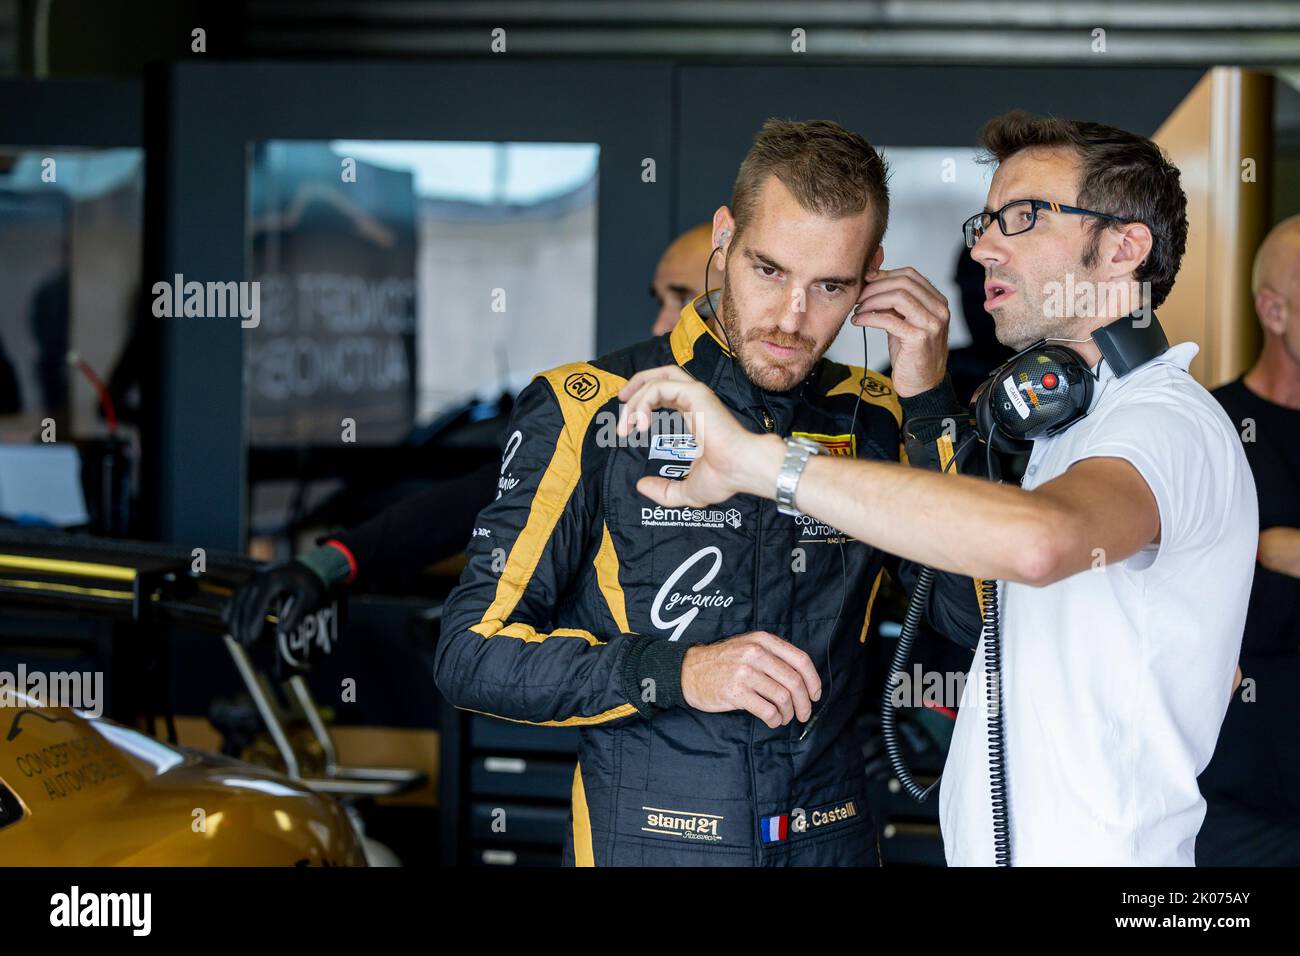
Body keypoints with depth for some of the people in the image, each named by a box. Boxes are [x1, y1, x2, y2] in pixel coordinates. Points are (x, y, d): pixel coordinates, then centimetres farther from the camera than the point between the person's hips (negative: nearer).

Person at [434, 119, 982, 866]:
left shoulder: (873, 421, 3)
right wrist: (676, 673, -23)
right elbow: (474, 654, -11)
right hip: (643, 844, -3)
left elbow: (982, 622, -6)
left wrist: (930, 400, -9)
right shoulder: (587, 411, -7)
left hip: (832, 841, 3)